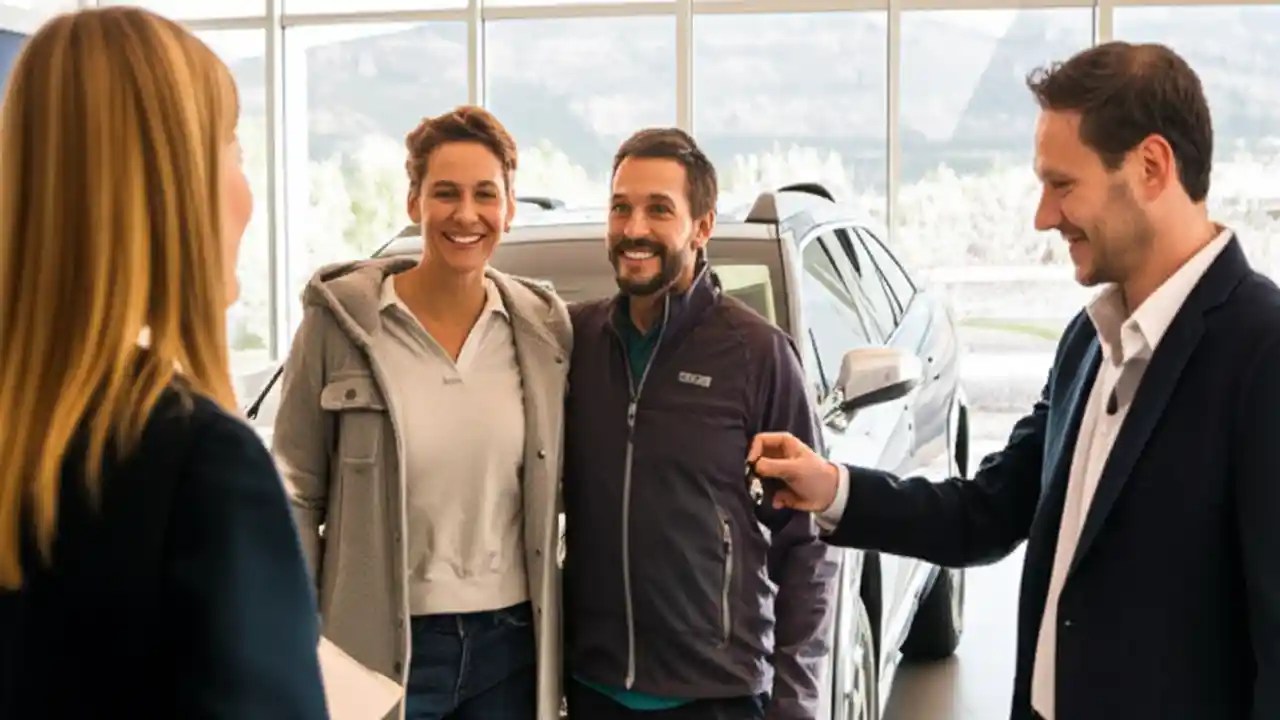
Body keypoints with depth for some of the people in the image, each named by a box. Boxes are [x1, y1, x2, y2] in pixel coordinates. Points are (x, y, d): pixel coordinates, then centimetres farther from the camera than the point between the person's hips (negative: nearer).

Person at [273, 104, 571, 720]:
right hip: (381, 648, -3)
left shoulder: (544, 329, 2)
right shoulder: (342, 321, -8)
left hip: (511, 646, 3)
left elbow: (552, 488, 10)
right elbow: (296, 491, -4)